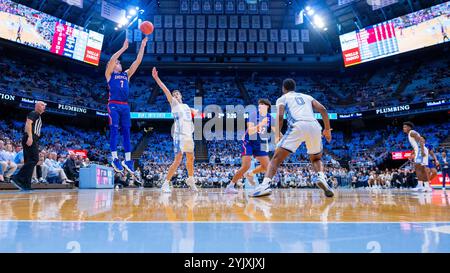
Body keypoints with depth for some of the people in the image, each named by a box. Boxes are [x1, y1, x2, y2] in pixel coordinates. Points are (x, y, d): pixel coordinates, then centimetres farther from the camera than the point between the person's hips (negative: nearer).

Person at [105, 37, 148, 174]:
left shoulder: (126, 74, 22)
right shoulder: (109, 74, 11)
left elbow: (137, 61, 16)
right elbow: (112, 60, -7)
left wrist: (142, 46, 11)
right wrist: (123, 48, -8)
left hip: (125, 106, 5)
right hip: (114, 105, -4)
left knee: (126, 132, 2)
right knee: (114, 130, -7)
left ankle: (127, 160, 5)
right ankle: (115, 159, -4)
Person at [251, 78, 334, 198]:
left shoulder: (282, 98, 22)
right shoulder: (307, 96, 33)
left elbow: (280, 116, 2)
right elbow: (323, 110, 18)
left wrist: (277, 135, 12)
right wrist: (327, 129, 23)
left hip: (298, 126, -3)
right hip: (314, 126, 4)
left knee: (276, 159, 3)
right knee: (316, 158, 27)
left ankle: (265, 185, -16)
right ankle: (321, 177, -2)